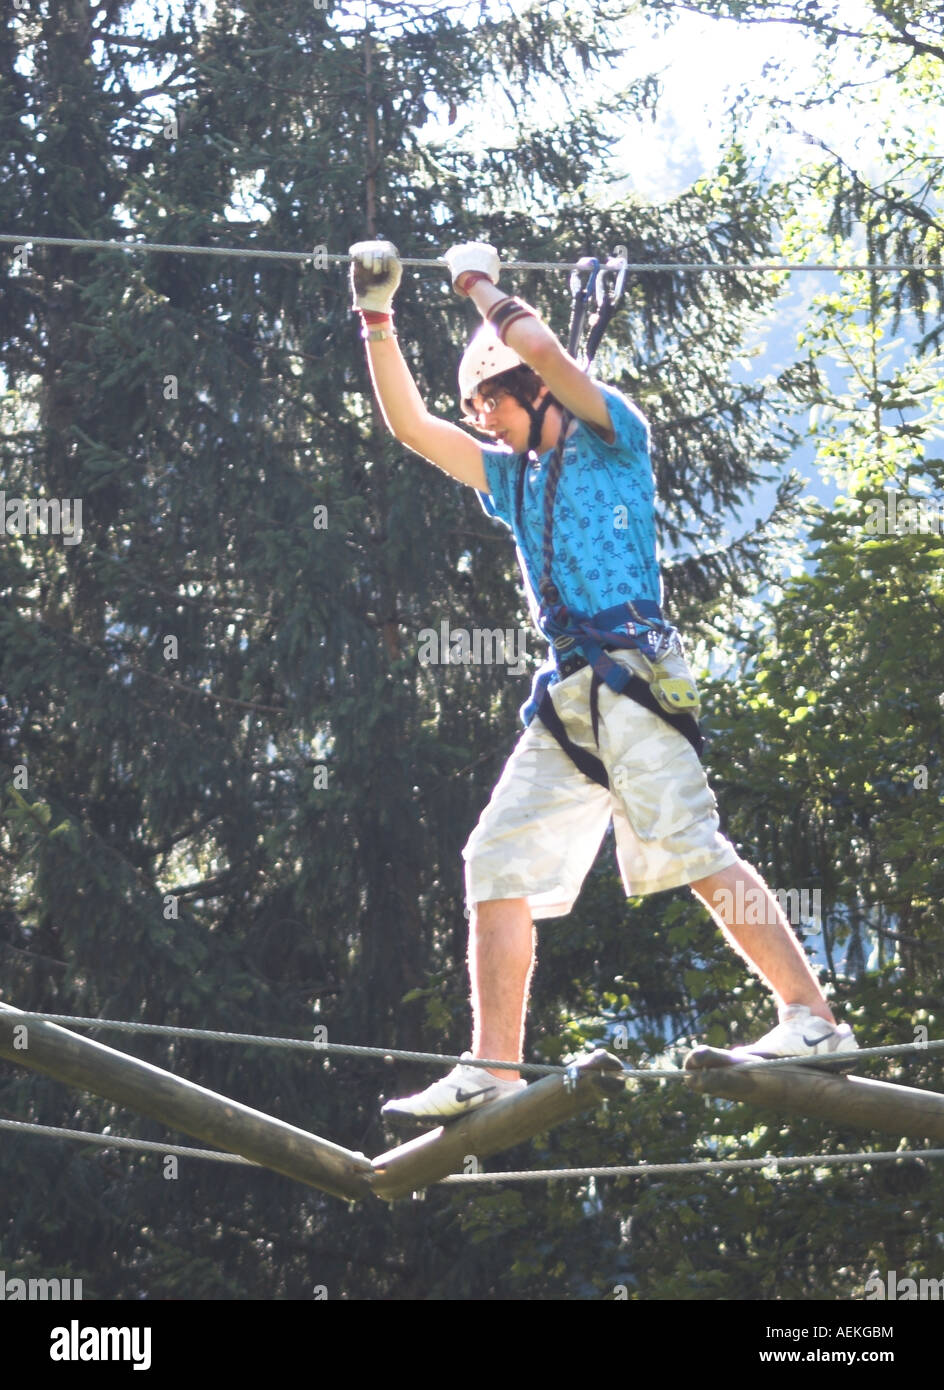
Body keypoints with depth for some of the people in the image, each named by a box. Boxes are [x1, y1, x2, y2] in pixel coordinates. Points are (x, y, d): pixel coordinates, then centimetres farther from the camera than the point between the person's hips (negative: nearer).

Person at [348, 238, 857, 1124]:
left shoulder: (611, 437, 6)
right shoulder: (512, 480, 27)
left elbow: (543, 352, -9)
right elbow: (409, 424, 25)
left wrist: (482, 287, 8)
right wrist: (377, 316, 17)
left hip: (631, 674, -8)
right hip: (565, 697, 8)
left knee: (687, 844, -22)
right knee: (498, 863, 1)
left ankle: (813, 1019, -26)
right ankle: (492, 1068, 1)